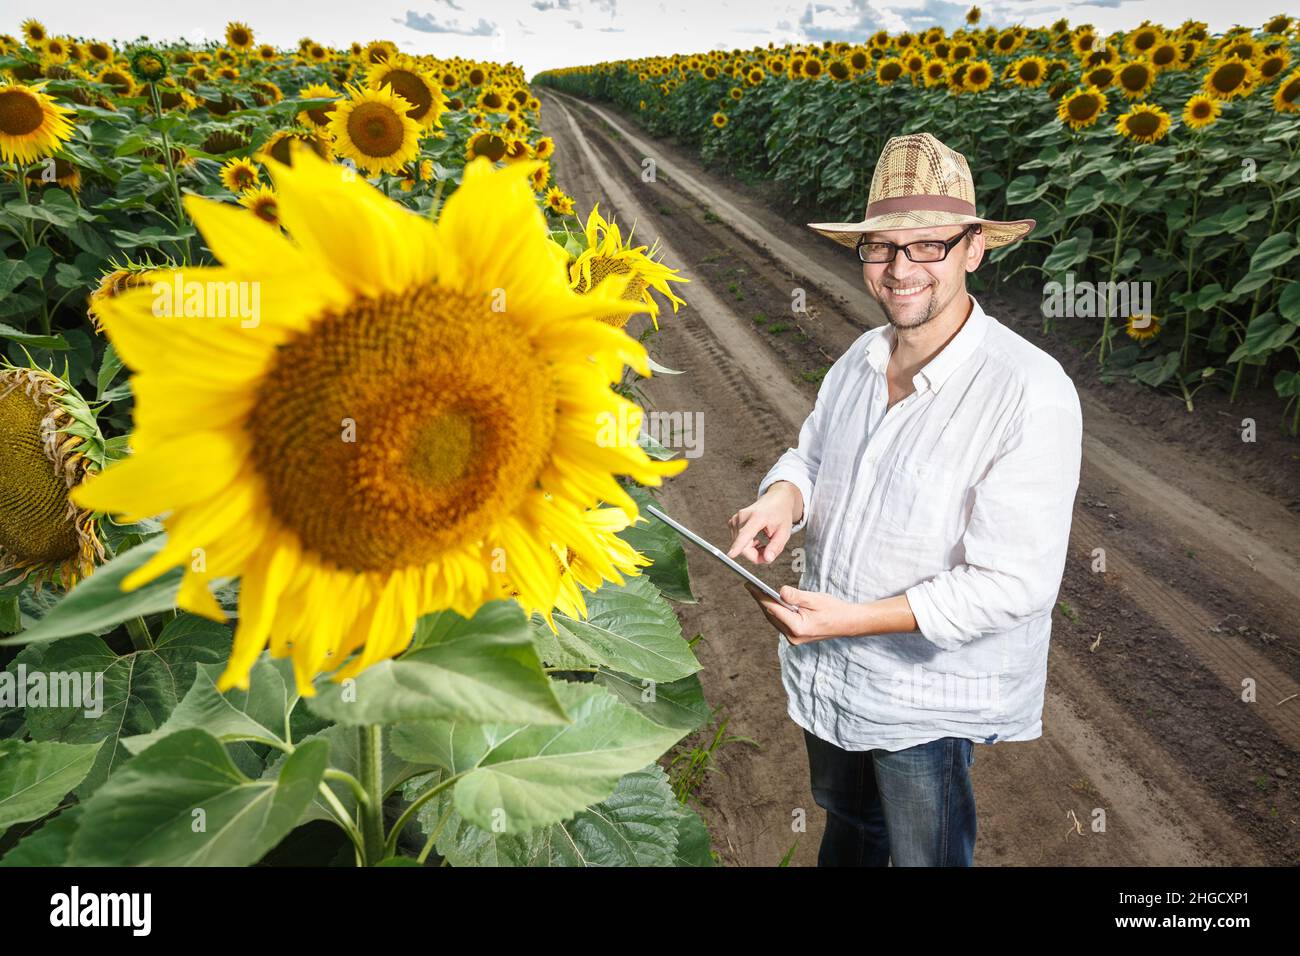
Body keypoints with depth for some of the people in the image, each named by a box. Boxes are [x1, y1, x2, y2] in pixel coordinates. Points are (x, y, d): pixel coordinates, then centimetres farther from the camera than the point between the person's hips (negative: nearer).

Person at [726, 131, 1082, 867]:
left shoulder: (1033, 393, -27)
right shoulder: (859, 360, -5)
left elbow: (1013, 582, -27)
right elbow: (814, 455, 10)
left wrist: (853, 619, -32)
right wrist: (784, 496, -15)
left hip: (929, 697, -6)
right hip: (825, 669, 6)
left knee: (926, 853, 19)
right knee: (846, 819, 31)